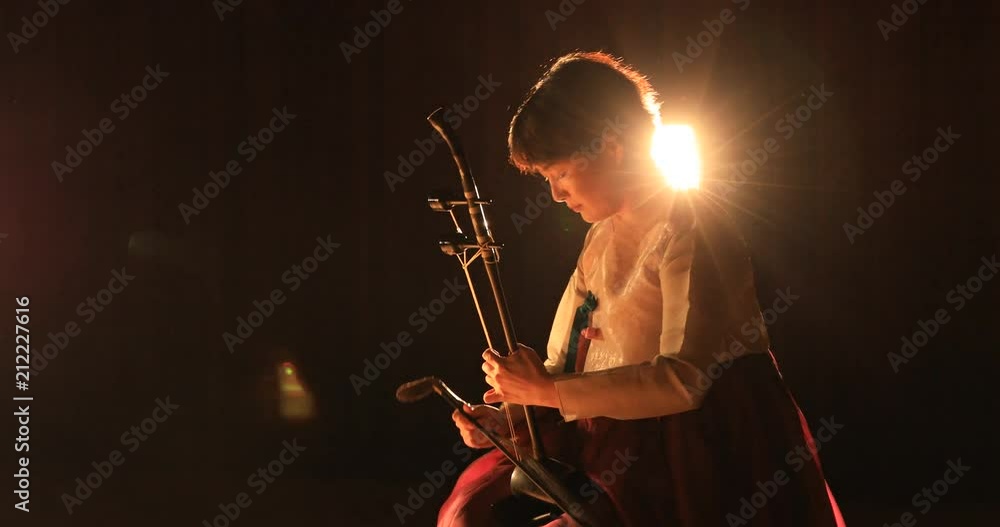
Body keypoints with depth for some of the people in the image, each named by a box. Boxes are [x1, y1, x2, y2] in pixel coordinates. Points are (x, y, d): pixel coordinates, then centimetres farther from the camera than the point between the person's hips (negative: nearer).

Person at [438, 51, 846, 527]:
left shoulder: (691, 228, -13)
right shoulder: (603, 235, 15)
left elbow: (681, 381, -23)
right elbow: (569, 363, 14)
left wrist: (546, 390, -18)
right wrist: (510, 418, -4)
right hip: (617, 449, 8)